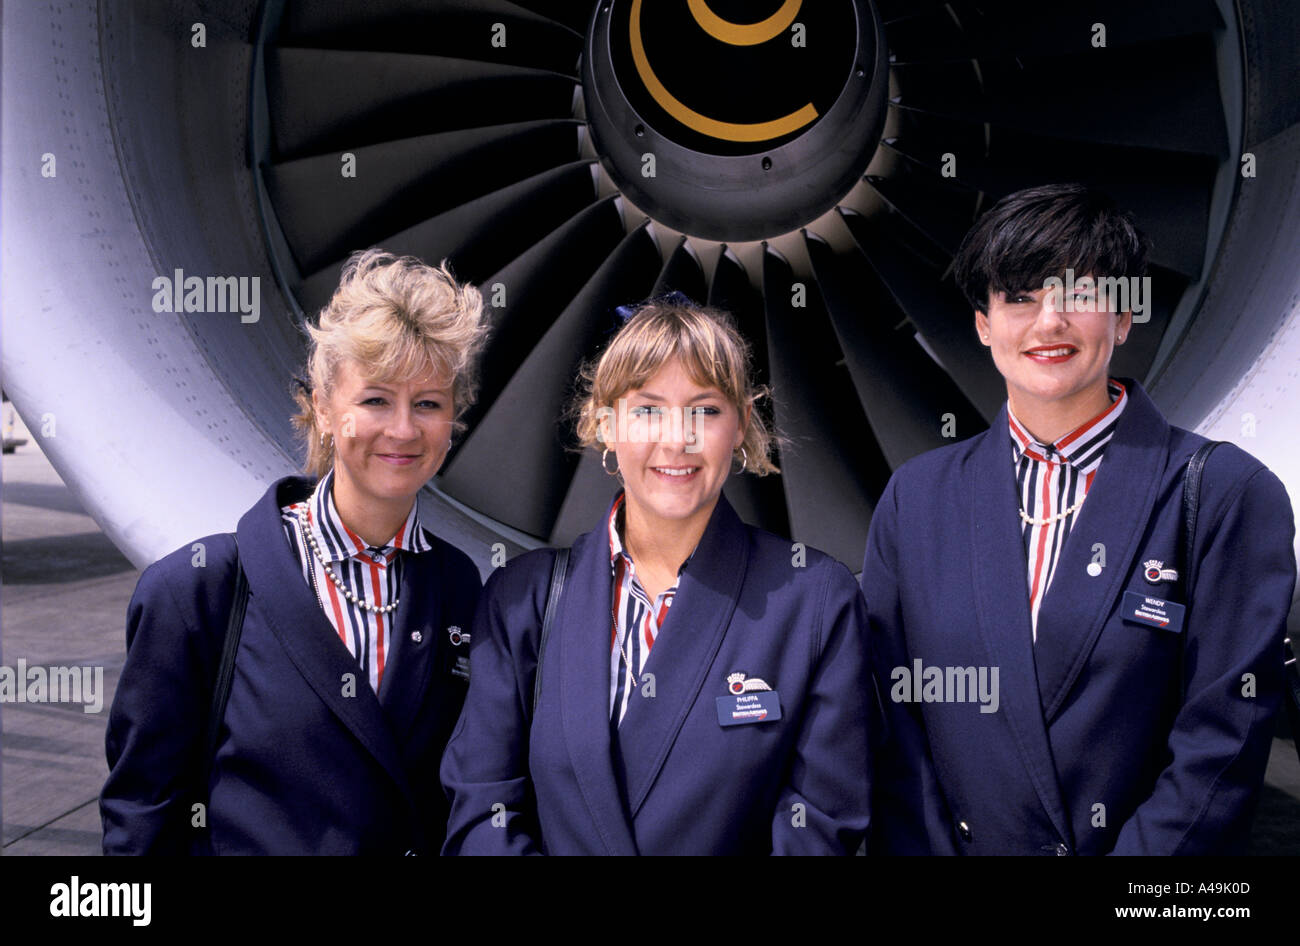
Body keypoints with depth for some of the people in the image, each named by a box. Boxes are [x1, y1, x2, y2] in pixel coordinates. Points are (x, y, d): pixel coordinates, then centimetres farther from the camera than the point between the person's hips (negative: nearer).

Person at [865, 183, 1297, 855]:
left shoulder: (1231, 495, -11)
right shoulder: (916, 497, -3)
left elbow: (1223, 739, -13)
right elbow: (894, 720, -2)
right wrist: (924, 849, -11)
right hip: (955, 843, 2)